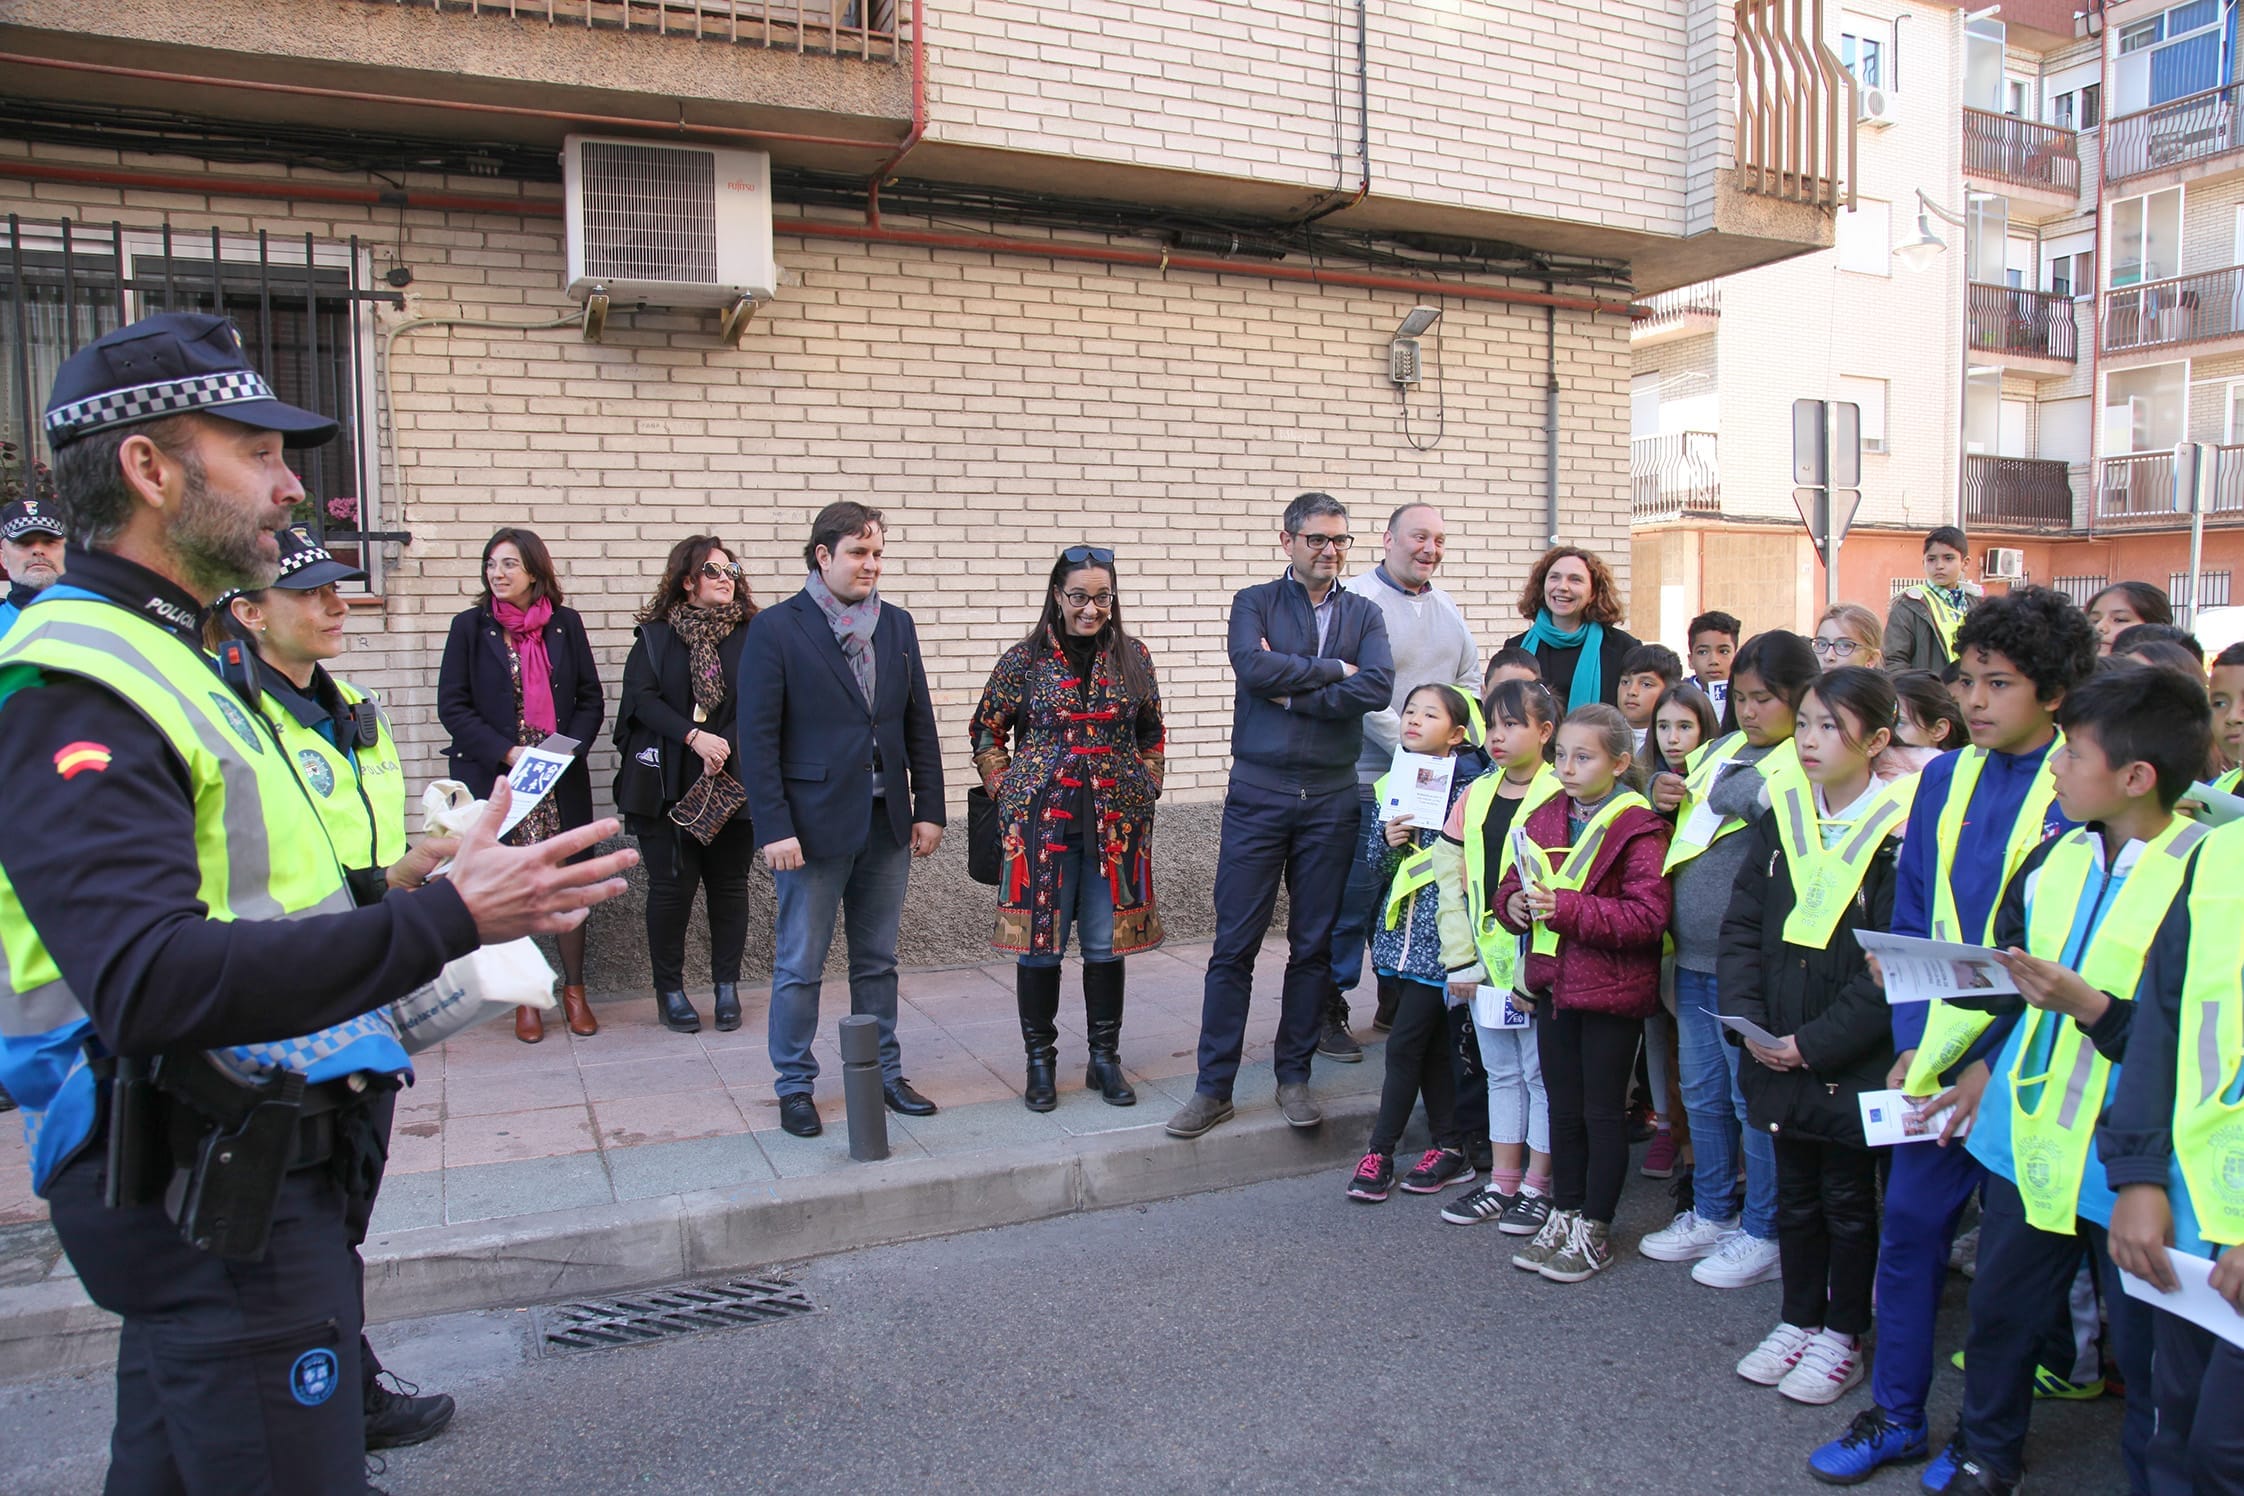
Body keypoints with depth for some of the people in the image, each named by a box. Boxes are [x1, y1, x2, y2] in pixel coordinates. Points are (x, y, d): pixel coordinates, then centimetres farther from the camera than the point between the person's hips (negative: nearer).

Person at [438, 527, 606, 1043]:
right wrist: (507, 752, -13)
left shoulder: (565, 625, 5)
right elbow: (452, 706, -2)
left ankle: (574, 989, 19)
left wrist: (569, 748, -9)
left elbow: (590, 699, 7)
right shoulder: (471, 626, 2)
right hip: (497, 779, -1)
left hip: (562, 779, 1)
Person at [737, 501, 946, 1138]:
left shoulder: (897, 625, 8)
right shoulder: (777, 628, -7)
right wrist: (774, 828, -14)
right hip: (813, 823, -4)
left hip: (886, 822, 5)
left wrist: (928, 809, 6)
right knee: (799, 967, 5)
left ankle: (884, 1074, 27)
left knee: (878, 961, 14)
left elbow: (919, 724, 11)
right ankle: (795, 1086, 20)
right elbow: (757, 738, -10)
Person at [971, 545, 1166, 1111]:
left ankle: (1104, 1058, 23)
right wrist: (1007, 793, 0)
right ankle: (1040, 1061, 20)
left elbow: (1153, 734, 16)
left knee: (1107, 945, 8)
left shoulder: (1133, 657, 6)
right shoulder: (1025, 660, -1)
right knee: (1040, 943, 4)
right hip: (1041, 821, -2)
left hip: (1117, 824, 2)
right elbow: (986, 732, 7)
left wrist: (1146, 790, 7)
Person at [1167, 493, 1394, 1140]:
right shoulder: (1254, 603, 5)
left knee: (1314, 946, 8)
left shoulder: (1364, 614, 10)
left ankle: (1294, 1075, 22)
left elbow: (1377, 688, -9)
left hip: (1332, 800, 2)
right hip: (1258, 795, -2)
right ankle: (1213, 1087, 8)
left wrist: (1289, 691, -11)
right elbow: (1253, 666, -16)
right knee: (1234, 945, -1)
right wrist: (1331, 669, -8)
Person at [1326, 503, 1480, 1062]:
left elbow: (1470, 680, 20)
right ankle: (1328, 1010, 11)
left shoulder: (1446, 607, 15)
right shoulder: (1358, 600, -9)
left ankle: (1398, 1000, 29)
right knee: (1354, 896, -2)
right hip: (1370, 780, -7)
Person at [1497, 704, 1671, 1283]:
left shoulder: (1637, 828, -13)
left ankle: (1594, 1229, 19)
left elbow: (1647, 915, -21)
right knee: (1563, 1107, 16)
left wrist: (1567, 908, -26)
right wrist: (1514, 903, -8)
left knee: (1604, 1111, 6)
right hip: (1554, 983, 6)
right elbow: (1512, 883, 15)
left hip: (1612, 990, -6)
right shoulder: (1544, 818, 7)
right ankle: (1564, 1214, 29)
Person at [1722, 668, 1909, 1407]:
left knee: (1849, 1198, 11)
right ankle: (1798, 1320, 33)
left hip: (1854, 1061, -5)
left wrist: (1814, 1041, -18)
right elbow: (1742, 925, 4)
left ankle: (1843, 1335, 28)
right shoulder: (1780, 818, 3)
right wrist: (1746, 1018, -8)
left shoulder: (1898, 832, -14)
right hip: (1777, 1058, 5)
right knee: (1795, 1193, 17)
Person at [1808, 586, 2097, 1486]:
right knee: (1909, 1225, 9)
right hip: (1940, 1055, 4)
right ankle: (1895, 1416, 26)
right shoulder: (1945, 778, 5)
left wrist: (1997, 1067, -15)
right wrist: (1912, 1044, 0)